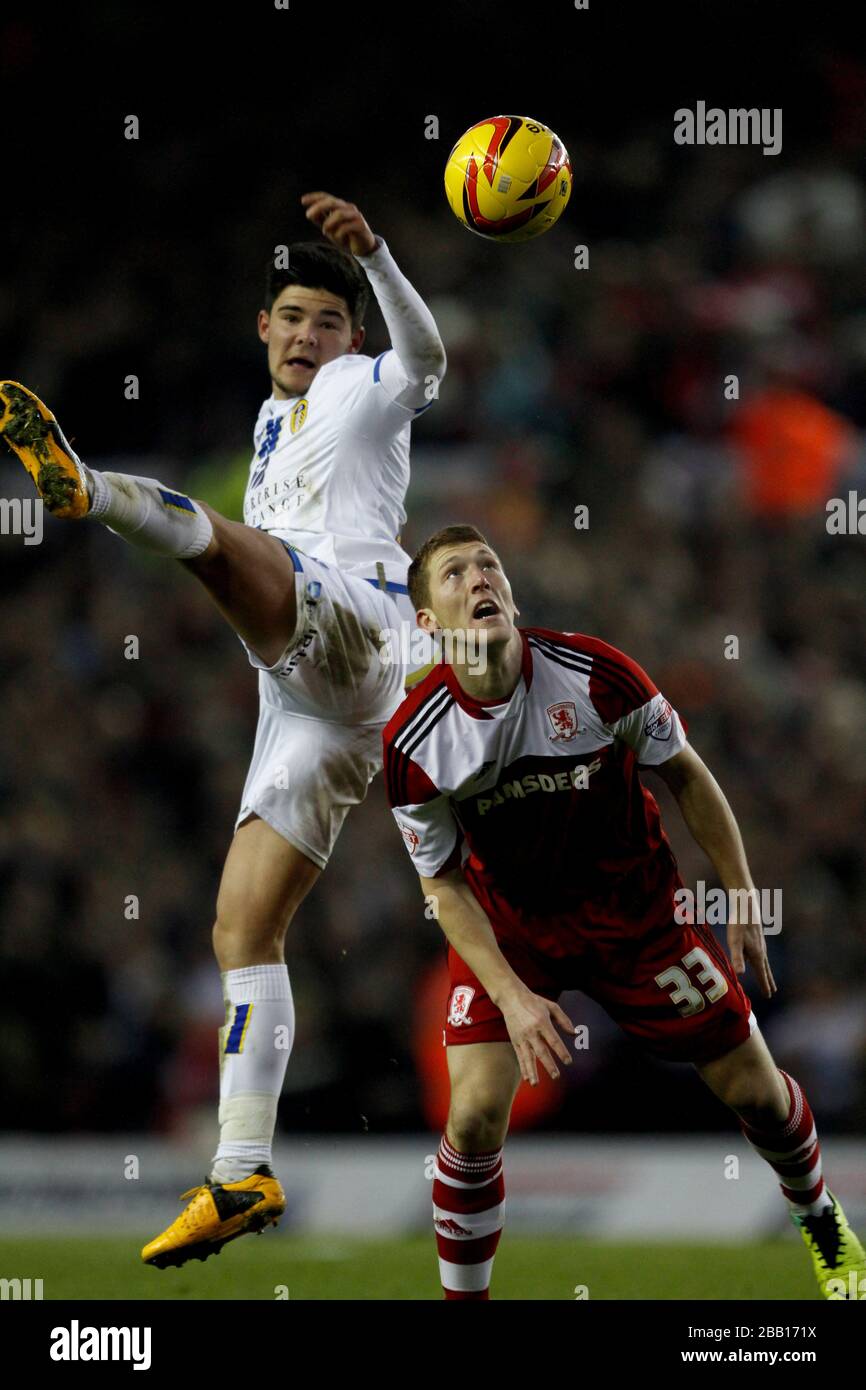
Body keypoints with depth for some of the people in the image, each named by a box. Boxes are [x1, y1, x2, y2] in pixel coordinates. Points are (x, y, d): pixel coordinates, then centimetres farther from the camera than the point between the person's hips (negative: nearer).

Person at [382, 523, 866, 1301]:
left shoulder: (593, 673, -21)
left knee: (752, 1086, 7)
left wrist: (743, 904, -4)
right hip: (509, 926, -1)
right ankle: (464, 1297, 1)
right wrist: (512, 997, -19)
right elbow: (444, 884, -9)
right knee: (476, 1113, -18)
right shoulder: (415, 742, -20)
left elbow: (686, 775, -6)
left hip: (636, 909, 1)